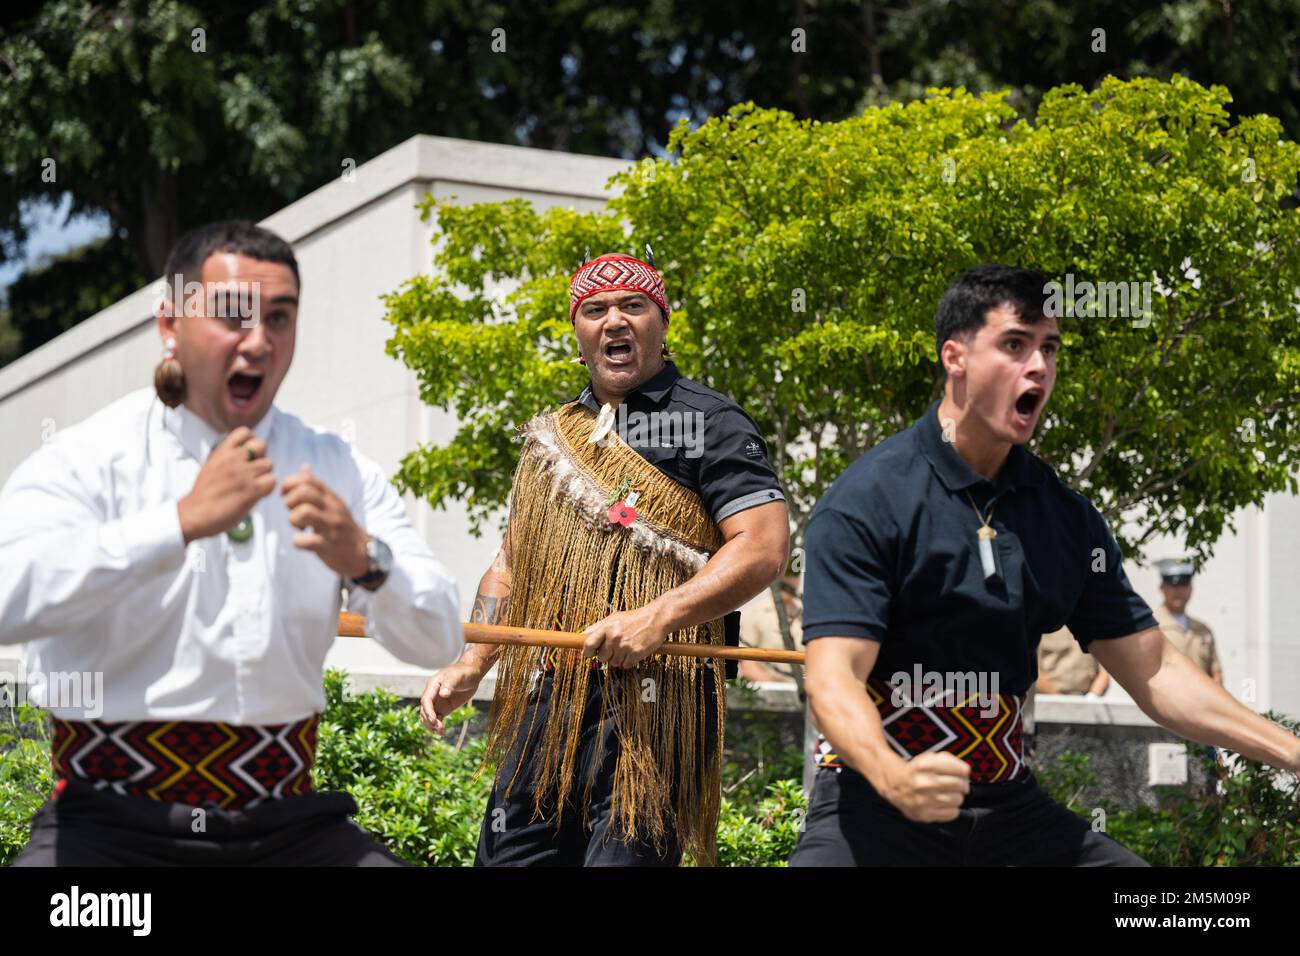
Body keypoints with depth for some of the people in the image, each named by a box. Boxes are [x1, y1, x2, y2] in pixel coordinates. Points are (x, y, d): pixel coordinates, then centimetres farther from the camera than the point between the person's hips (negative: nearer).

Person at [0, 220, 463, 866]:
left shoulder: (337, 472, 8)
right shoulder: (87, 460, -3)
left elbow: (439, 643, 2)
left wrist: (364, 559, -18)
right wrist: (183, 520, -27)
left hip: (283, 827, 4)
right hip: (114, 823, -4)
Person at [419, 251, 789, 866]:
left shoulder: (709, 422, 0)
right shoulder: (550, 439, 20)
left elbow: (764, 547, -10)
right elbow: (512, 565, 25)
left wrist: (657, 618, -21)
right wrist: (469, 666, 10)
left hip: (650, 706, -6)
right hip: (544, 706, 6)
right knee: (505, 858, 6)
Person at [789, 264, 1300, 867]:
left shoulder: (1067, 518, 8)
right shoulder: (865, 501, -10)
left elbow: (1154, 672, 9)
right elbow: (833, 675, -19)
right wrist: (894, 776, -38)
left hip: (1009, 809, 5)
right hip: (873, 798, -5)